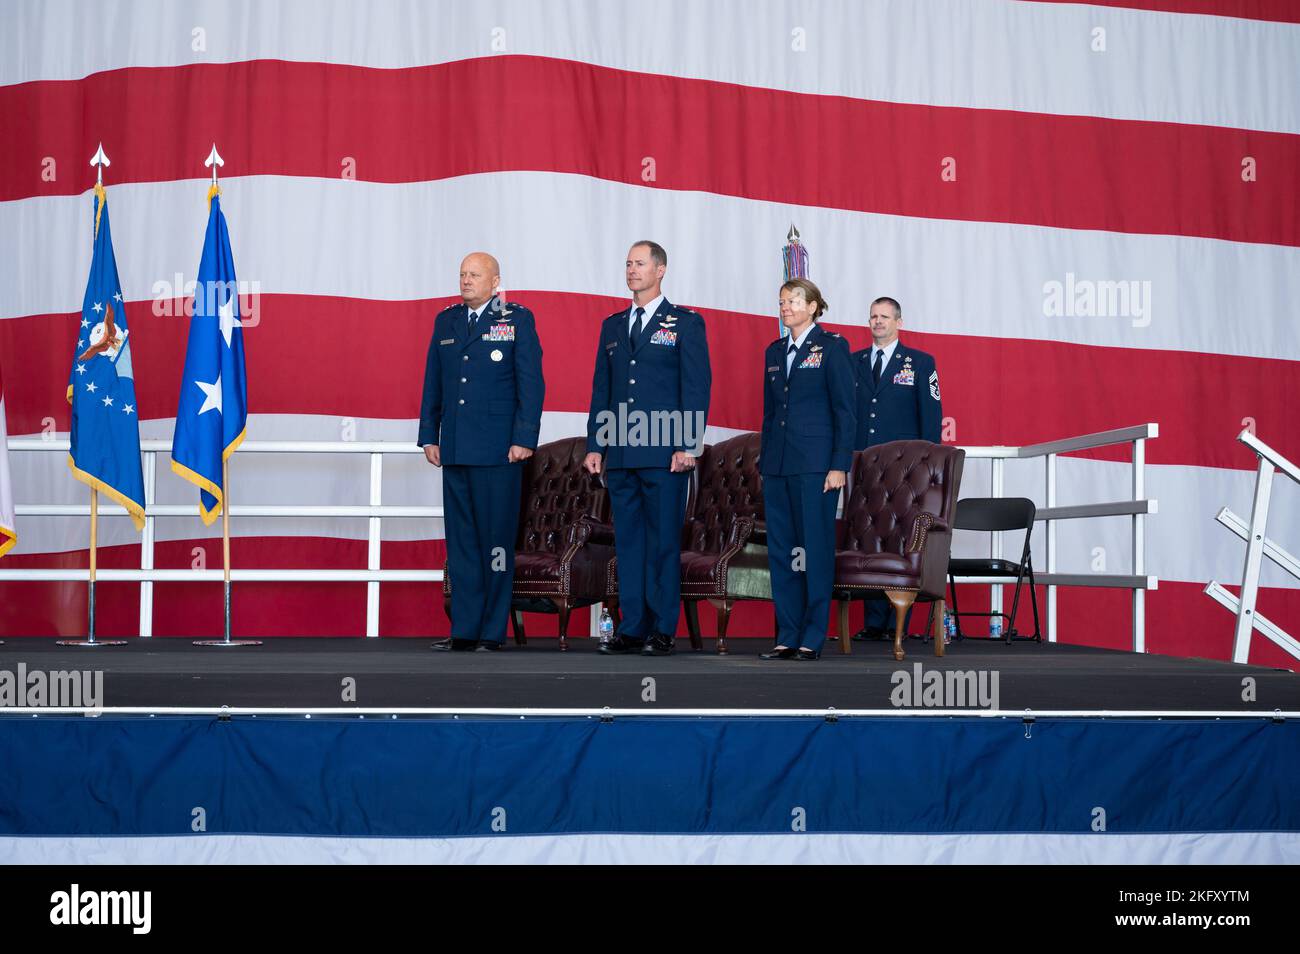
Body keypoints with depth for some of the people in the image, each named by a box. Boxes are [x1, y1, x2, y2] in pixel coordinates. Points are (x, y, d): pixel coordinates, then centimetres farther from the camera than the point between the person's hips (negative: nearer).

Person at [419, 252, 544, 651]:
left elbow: (531, 384, -4)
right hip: (455, 450, 5)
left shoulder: (517, 319, 0)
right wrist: (429, 437, 11)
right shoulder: (446, 320, 14)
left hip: (498, 451, -5)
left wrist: (524, 439, -11)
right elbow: (432, 383, 17)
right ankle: (464, 630, 11)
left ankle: (493, 631, 4)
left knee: (496, 540, -2)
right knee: (460, 541, 6)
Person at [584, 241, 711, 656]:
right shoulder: (612, 325, 17)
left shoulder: (686, 323, 2)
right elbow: (601, 388, 17)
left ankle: (663, 630, 2)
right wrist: (595, 445, 10)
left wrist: (688, 446, -12)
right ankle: (632, 628, 11)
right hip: (621, 454, 5)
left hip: (665, 455, -5)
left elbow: (697, 388, -4)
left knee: (664, 543, -3)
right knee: (628, 542, 6)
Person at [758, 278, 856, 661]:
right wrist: (764, 461, 14)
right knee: (781, 550, 6)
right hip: (778, 464, 6)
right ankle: (787, 636, 11)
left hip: (815, 464, -6)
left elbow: (844, 410, -5)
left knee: (815, 547, -4)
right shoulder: (774, 351, 16)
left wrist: (840, 465, -12)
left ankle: (812, 638, 1)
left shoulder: (831, 347, -2)